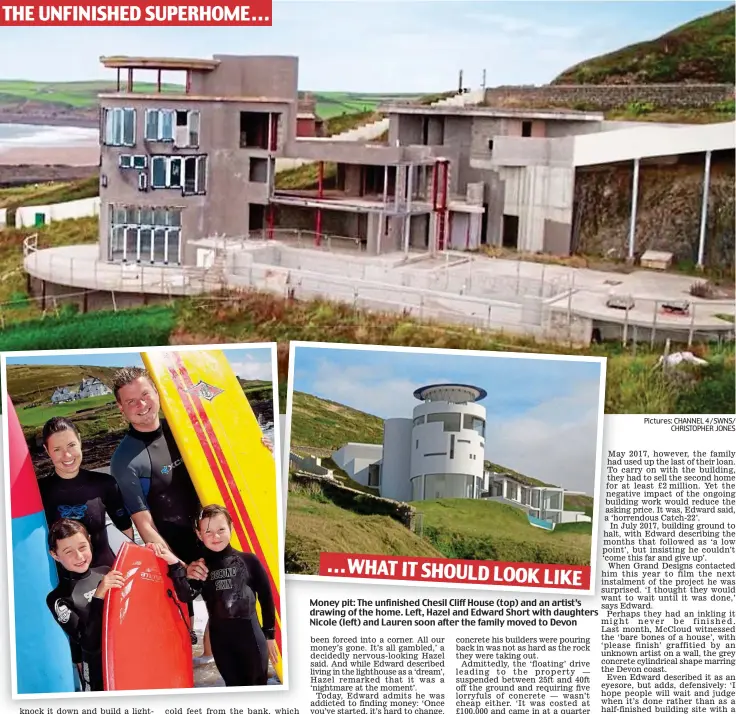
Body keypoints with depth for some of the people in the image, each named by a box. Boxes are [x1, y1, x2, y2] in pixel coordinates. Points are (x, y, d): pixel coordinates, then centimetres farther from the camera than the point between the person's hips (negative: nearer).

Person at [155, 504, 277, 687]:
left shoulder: (249, 560, -3)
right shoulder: (201, 568, 4)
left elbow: (266, 597, 3)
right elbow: (186, 596, -11)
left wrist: (269, 634, 5)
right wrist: (174, 565, -22)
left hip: (251, 635, -3)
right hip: (220, 639, 3)